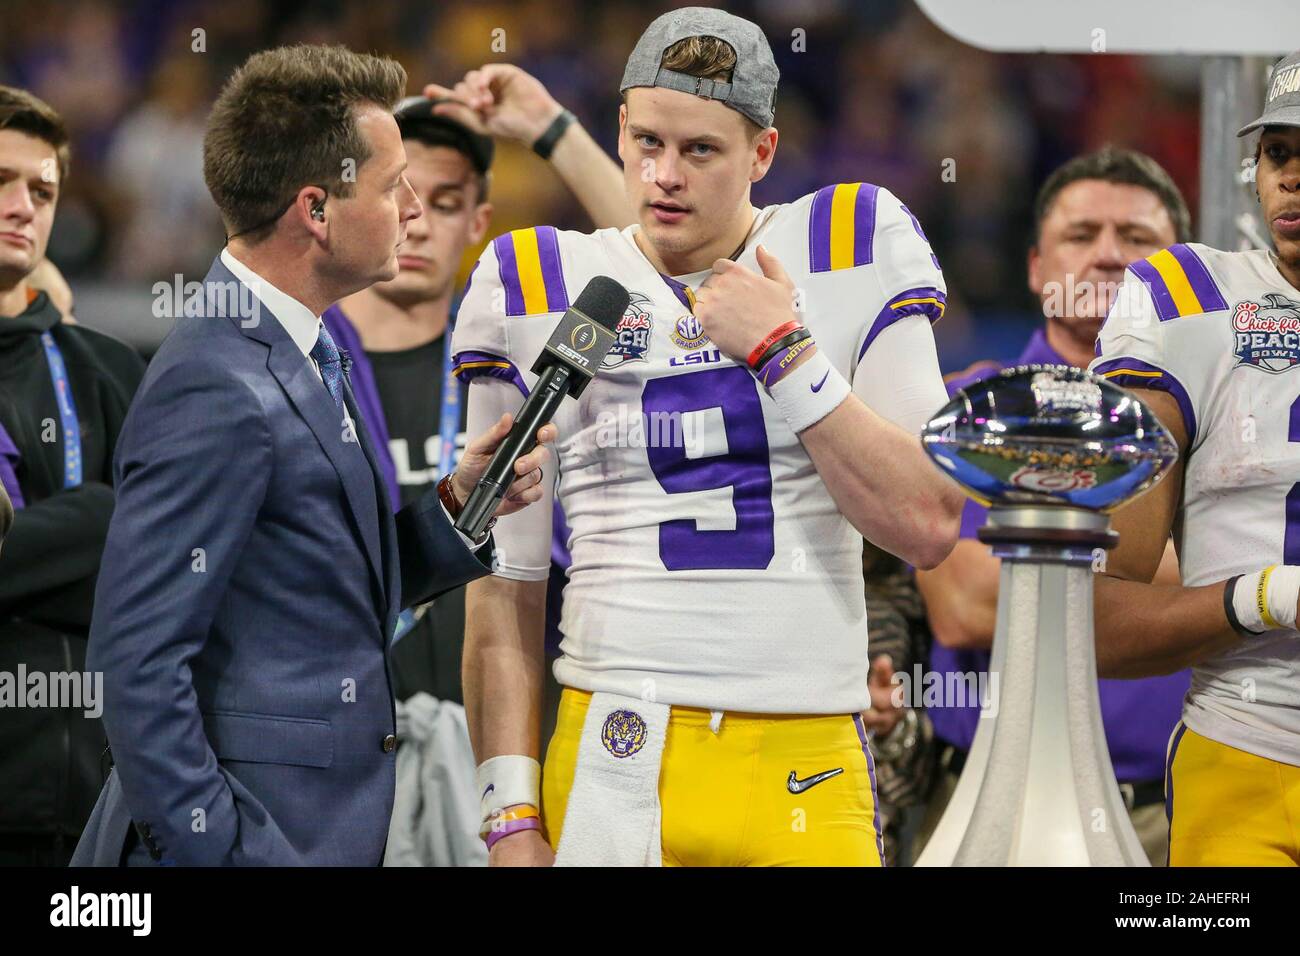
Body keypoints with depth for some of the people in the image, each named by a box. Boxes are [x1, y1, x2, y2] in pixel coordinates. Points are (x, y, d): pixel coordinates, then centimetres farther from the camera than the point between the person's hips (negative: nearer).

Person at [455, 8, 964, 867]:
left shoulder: (850, 256, 4)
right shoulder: (538, 289, 6)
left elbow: (929, 529, -2)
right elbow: (507, 588, 6)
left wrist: (784, 349, -8)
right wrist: (512, 816, -1)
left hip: (810, 773, 0)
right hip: (615, 756, 0)